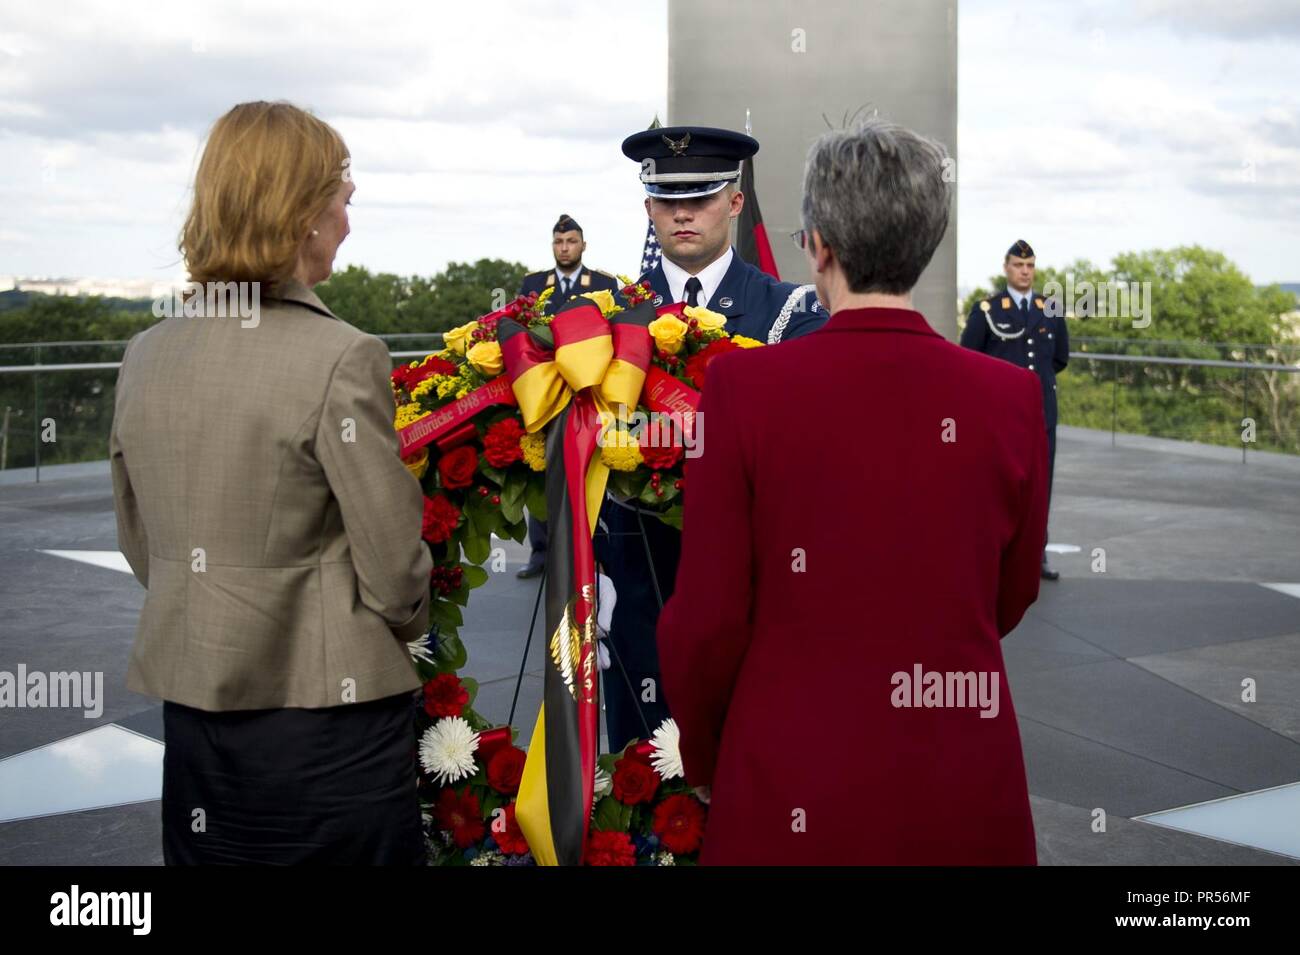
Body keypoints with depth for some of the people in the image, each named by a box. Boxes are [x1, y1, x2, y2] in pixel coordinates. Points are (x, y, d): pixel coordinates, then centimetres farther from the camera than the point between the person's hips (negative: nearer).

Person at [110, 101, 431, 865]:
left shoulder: (146, 357, 1)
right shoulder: (341, 358, -17)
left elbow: (142, 548, 11)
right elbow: (395, 569, -14)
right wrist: (405, 627, 7)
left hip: (194, 712, 6)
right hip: (328, 711, -6)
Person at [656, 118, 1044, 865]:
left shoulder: (746, 385, -13)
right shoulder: (1011, 397, -6)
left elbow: (708, 616, -9)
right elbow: (1013, 594, 8)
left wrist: (705, 760, 9)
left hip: (795, 792, -2)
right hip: (965, 788, 2)